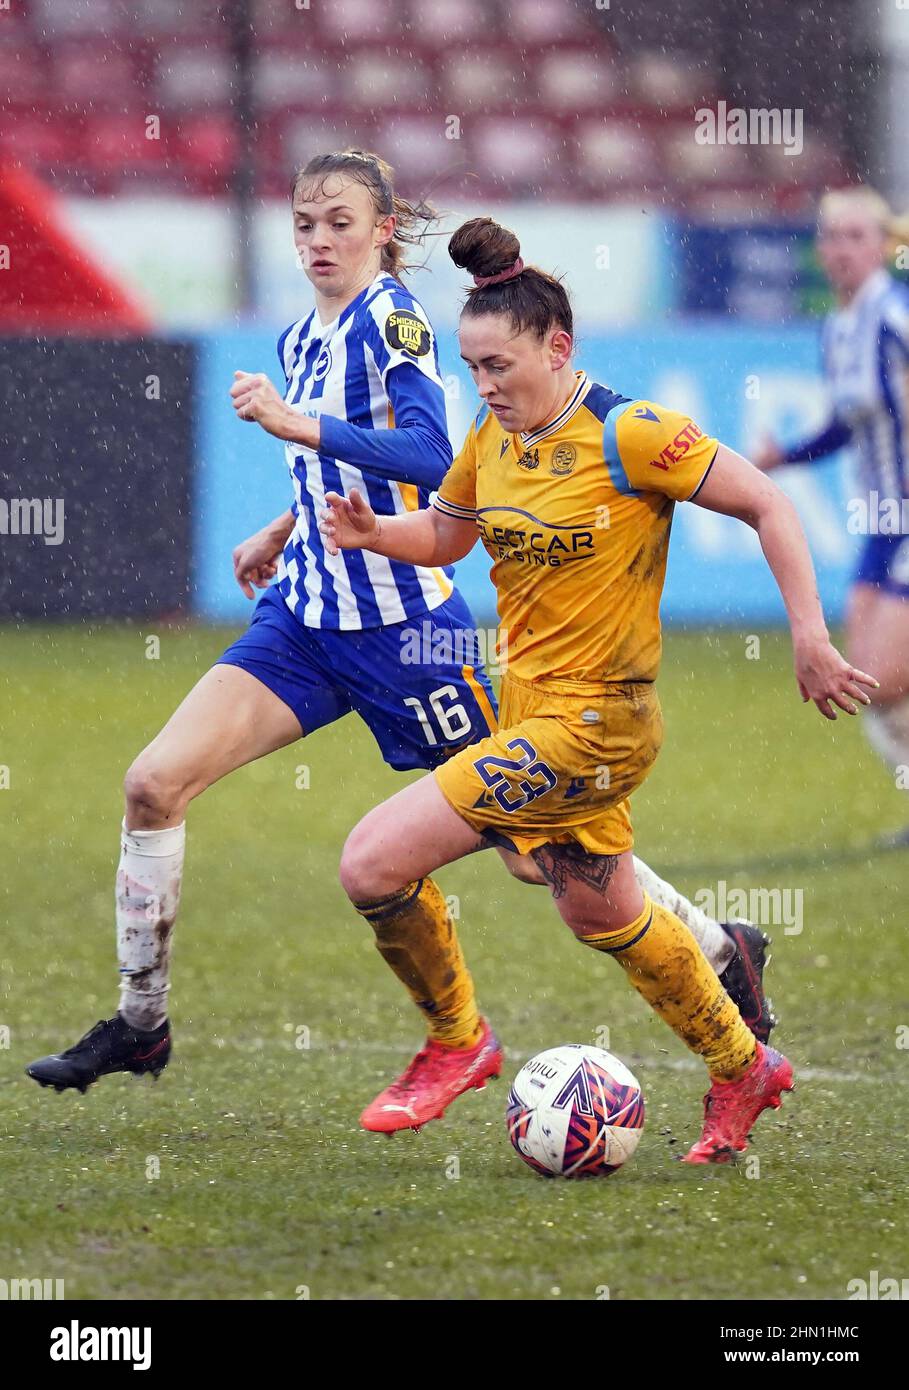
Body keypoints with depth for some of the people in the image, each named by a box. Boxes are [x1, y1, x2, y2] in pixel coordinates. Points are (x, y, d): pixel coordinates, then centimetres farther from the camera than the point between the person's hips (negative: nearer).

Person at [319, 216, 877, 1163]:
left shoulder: (627, 435, -19)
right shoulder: (495, 437, 3)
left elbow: (768, 507, -15)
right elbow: (445, 533, 19)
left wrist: (810, 640, -17)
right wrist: (370, 534, -2)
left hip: (593, 720, -9)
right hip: (530, 705, 9)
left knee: (374, 863, -16)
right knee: (599, 915, 24)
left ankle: (456, 1042, 7)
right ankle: (741, 1069, 43)